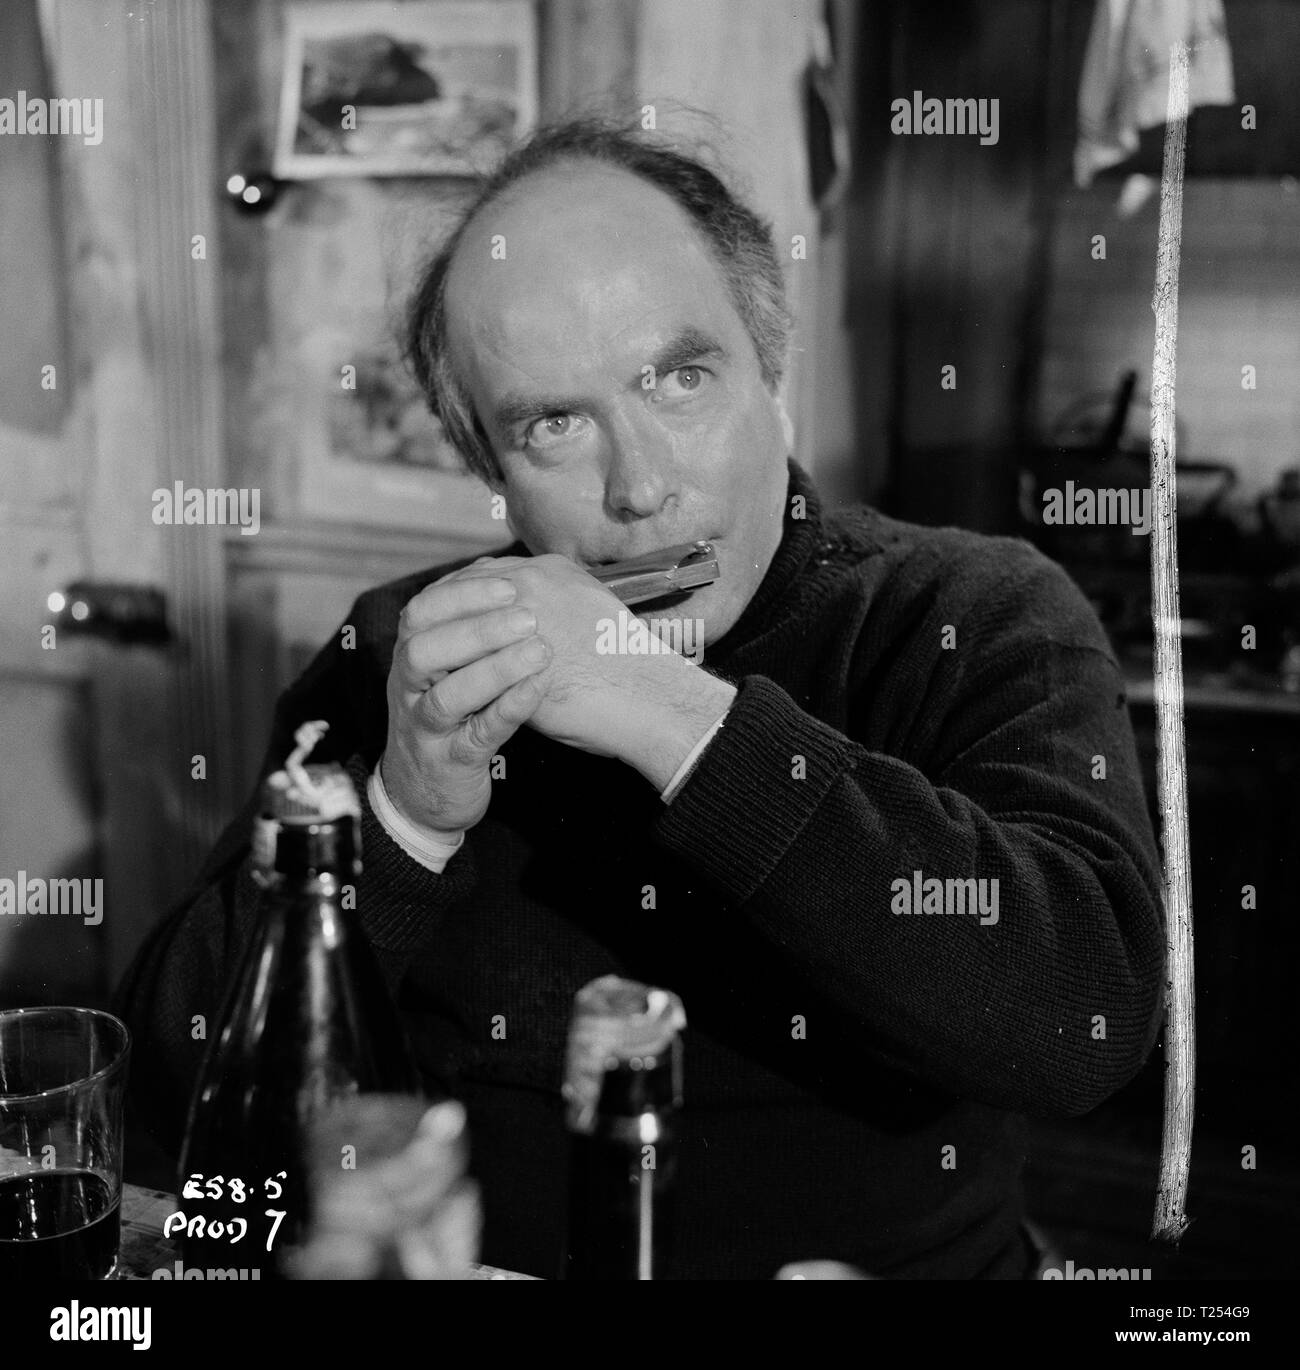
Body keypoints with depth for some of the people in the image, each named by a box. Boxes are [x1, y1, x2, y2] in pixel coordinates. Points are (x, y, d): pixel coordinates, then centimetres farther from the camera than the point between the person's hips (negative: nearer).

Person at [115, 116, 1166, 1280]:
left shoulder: (982, 624, -5)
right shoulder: (394, 655, 0)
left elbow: (1091, 1015, -20)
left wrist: (683, 721, -24)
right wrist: (404, 816, -18)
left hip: (891, 1263, -1)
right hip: (470, 1267, 2)